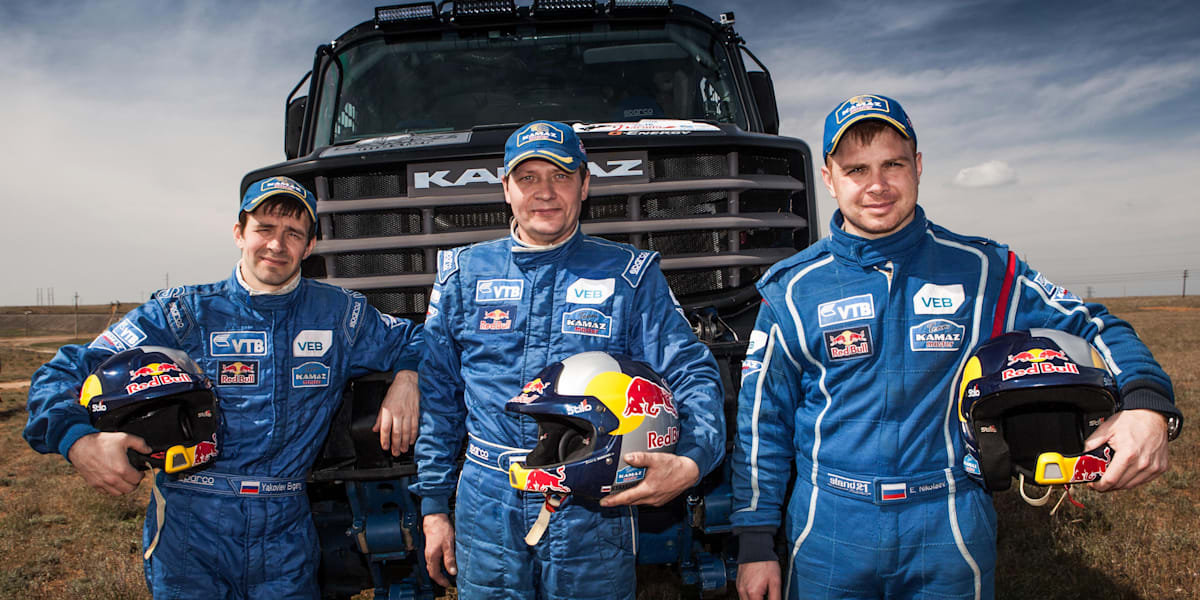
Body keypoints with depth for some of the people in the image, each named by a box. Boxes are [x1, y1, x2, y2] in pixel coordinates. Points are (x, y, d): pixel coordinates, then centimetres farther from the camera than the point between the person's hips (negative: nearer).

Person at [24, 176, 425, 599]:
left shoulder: (339, 315, 4)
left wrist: (406, 379, -7)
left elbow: (414, 340, 16)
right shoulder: (182, 314, -1)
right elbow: (63, 373, -2)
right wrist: (79, 441, -23)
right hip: (187, 537, -1)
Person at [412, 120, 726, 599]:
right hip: (488, 515, 2)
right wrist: (433, 506, 8)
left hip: (594, 514, -1)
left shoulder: (630, 276, 1)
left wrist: (691, 461, -23)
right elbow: (437, 395, 9)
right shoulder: (464, 274, 6)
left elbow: (694, 376, -4)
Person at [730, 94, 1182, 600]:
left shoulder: (981, 271, -1)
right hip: (828, 534, 0)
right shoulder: (792, 290, -3)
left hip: (950, 531, 1)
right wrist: (756, 543, 0)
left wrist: (1146, 401, -15)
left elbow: (1089, 326, 7)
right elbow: (762, 419, 1)